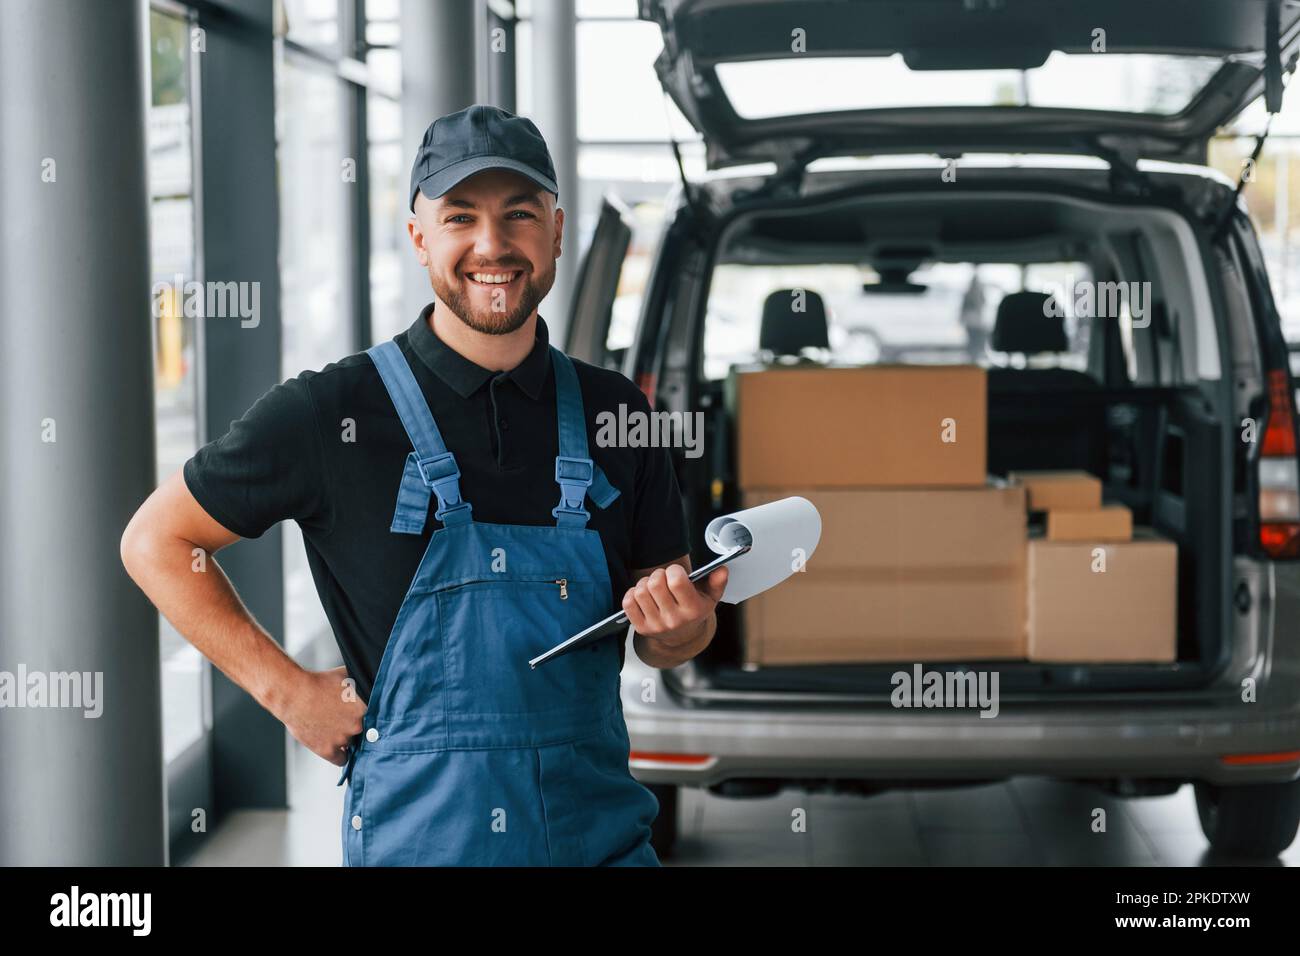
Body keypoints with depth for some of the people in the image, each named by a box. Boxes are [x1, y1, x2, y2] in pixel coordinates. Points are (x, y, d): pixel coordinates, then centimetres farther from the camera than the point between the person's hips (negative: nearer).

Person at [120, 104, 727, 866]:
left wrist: (683, 624, -14)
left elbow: (663, 641, 9)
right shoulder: (332, 412, -7)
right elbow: (156, 540, 2)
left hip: (603, 831, 3)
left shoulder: (613, 412, 3)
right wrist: (289, 690, -5)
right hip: (416, 835, -3)